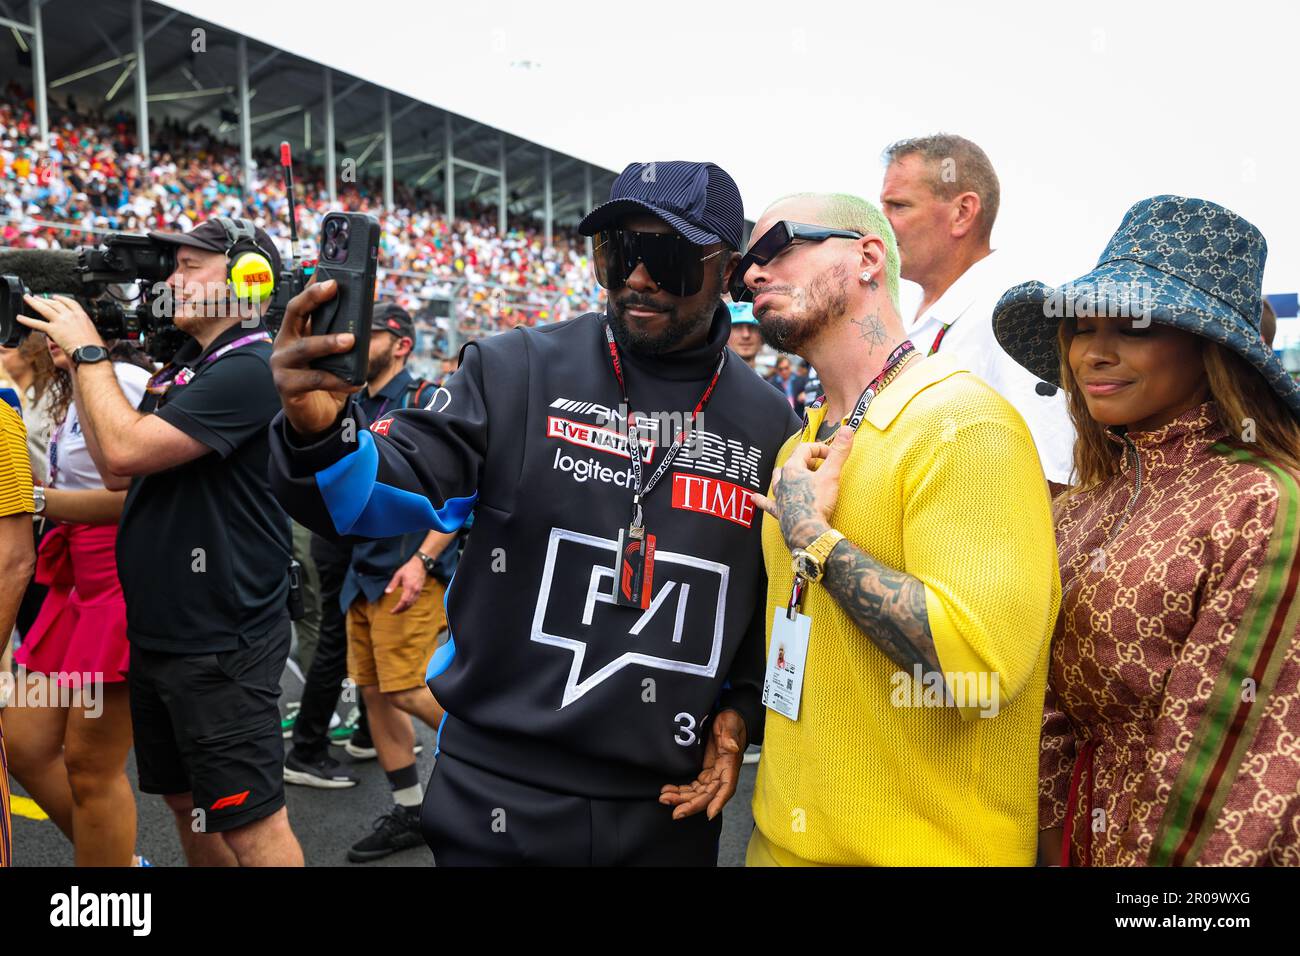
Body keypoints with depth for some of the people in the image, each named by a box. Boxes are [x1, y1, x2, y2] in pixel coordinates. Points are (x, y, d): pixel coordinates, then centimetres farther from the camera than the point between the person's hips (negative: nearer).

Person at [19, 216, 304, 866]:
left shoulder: (249, 369, -17)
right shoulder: (183, 367, 14)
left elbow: (128, 450, -23)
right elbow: (115, 466, 11)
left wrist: (88, 351, -10)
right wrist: (78, 364, 5)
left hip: (220, 640, -10)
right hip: (158, 633, 10)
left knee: (249, 822, 0)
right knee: (187, 804, 21)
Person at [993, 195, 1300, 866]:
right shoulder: (1079, 510, 0)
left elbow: (1216, 747, -20)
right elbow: (1051, 710, 4)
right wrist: (1055, 840, 1)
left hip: (1184, 840, -6)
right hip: (1084, 837, 6)